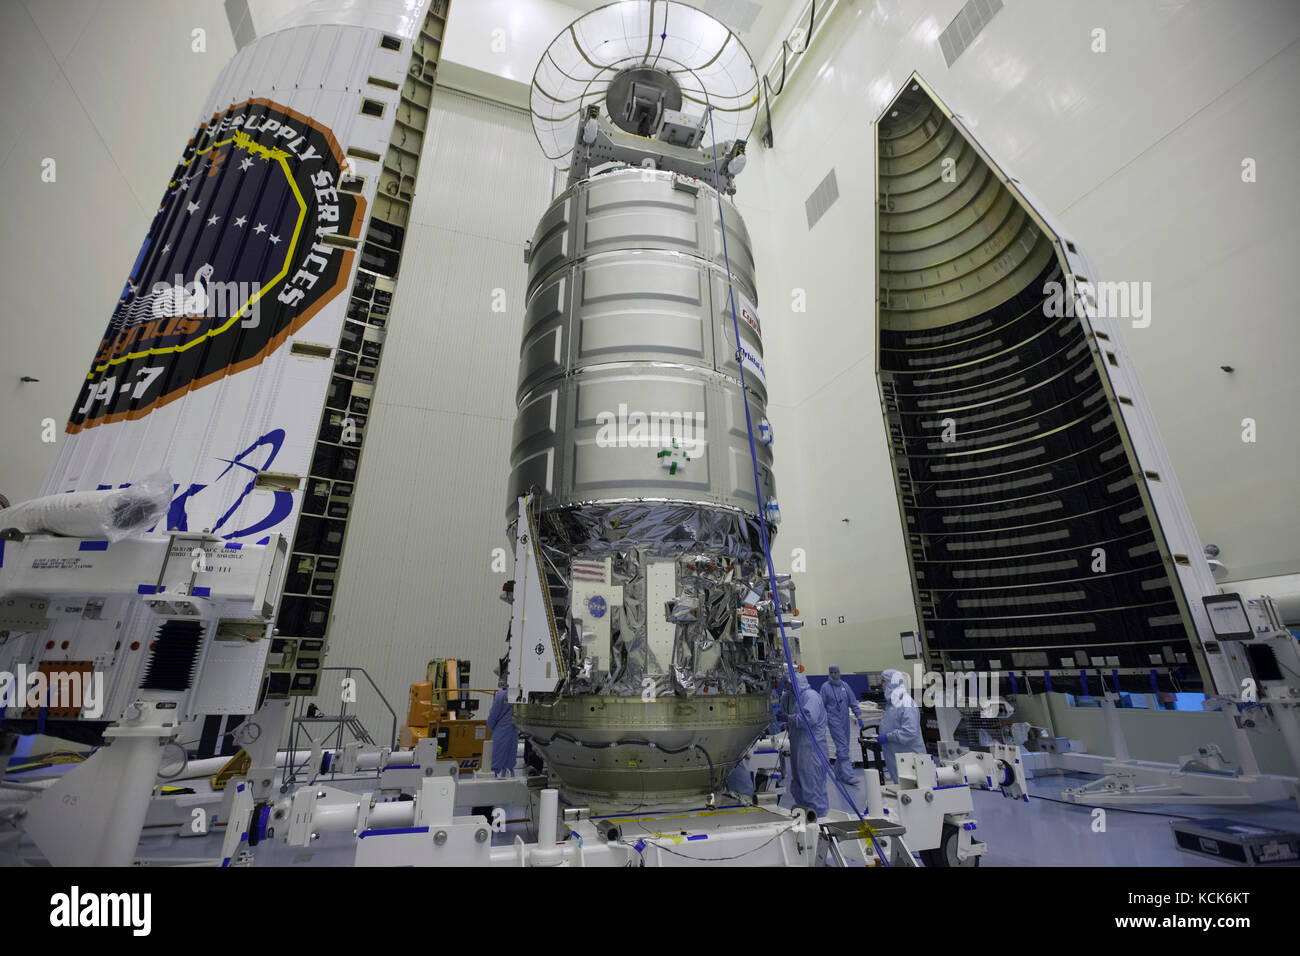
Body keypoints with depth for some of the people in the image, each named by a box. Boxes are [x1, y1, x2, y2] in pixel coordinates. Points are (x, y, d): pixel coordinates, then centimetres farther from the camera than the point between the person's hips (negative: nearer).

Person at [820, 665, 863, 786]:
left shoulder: (845, 685, 6)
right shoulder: (825, 687, -4)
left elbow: (853, 702, 9)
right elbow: (822, 705, -1)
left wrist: (859, 716, 1)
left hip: (845, 720, 5)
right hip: (834, 720, -5)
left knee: (843, 747, 11)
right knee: (843, 747, -11)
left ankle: (839, 773, 24)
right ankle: (849, 775, -10)